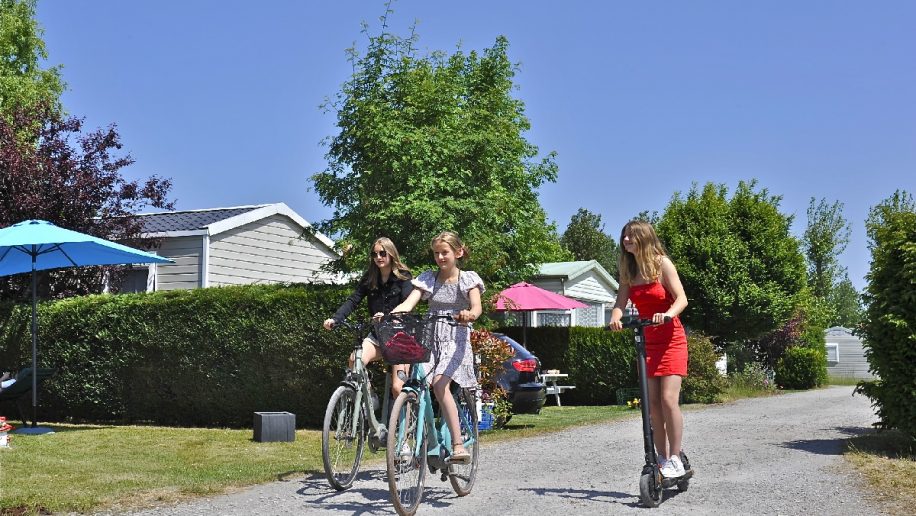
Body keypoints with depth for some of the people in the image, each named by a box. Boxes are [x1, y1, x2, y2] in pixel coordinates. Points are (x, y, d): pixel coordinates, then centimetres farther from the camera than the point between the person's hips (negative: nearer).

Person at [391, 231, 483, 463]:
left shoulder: (468, 278, 3)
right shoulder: (428, 278, 10)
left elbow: (477, 307, -14)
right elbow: (408, 304, -2)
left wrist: (469, 314, -38)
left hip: (455, 339, -3)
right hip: (429, 337, 4)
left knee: (439, 383, -26)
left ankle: (458, 445, -24)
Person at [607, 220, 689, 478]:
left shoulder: (662, 263, -8)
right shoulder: (628, 270, 8)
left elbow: (681, 298, -15)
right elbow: (621, 302, 0)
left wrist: (668, 314, -35)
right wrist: (615, 318, -22)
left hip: (671, 340, -5)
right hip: (646, 341, 5)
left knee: (668, 399, -14)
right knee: (652, 403, 2)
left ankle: (675, 460, -7)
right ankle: (662, 458, 10)